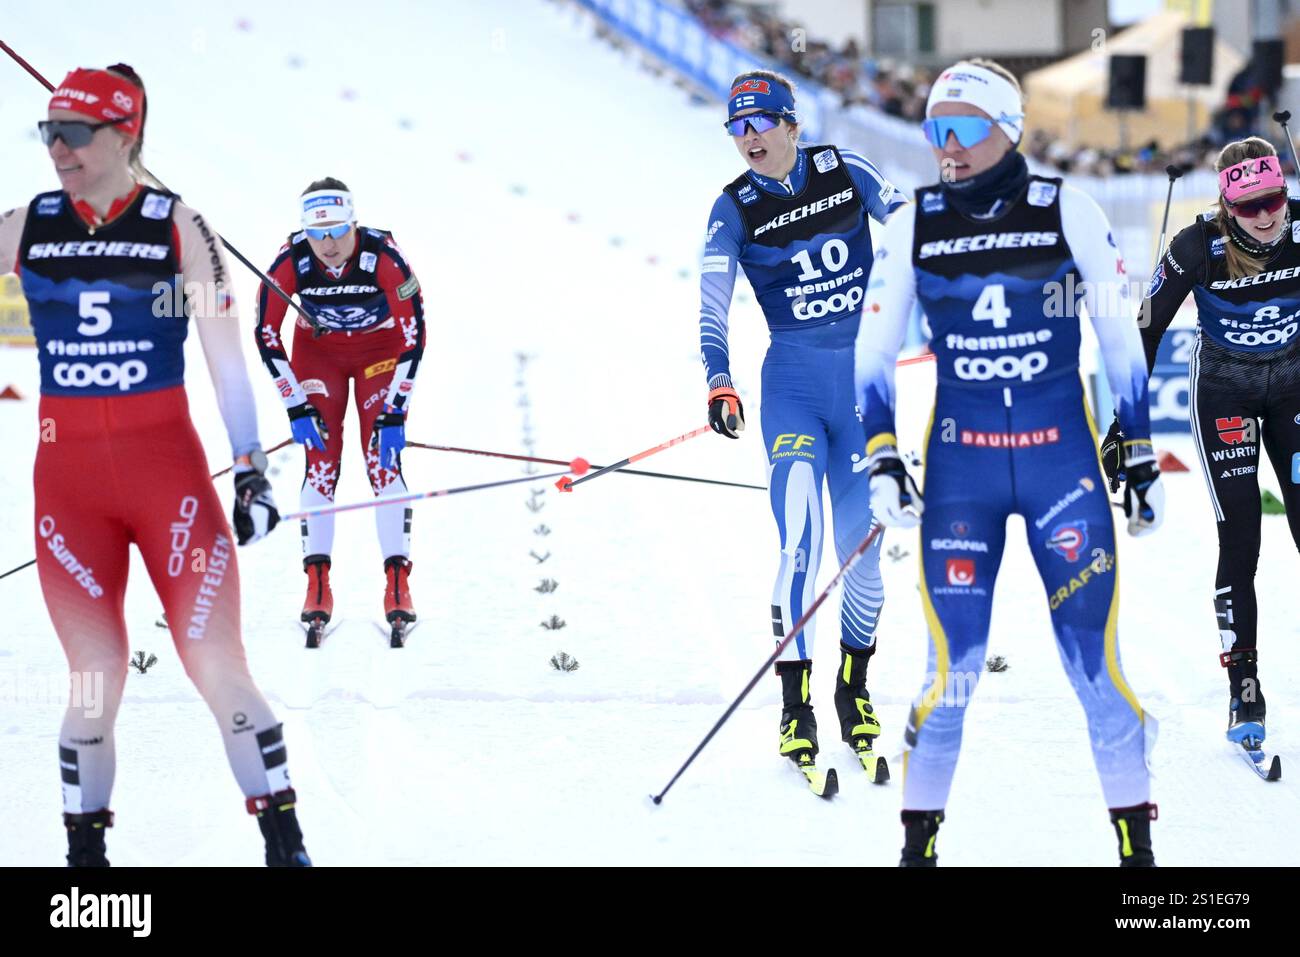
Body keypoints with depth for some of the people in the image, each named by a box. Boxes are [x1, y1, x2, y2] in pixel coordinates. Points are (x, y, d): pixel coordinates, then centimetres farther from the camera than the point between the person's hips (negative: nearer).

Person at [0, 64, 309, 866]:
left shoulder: (179, 228, -1)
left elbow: (227, 355, 0)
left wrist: (252, 469, -3)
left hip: (168, 467, -2)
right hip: (68, 476, 2)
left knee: (219, 669, -6)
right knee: (97, 682, 0)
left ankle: (285, 842, 3)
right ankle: (85, 849, 14)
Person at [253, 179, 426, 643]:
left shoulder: (385, 258, -31)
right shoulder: (290, 262, -26)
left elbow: (414, 337, -24)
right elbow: (266, 335, -15)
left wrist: (395, 412, -26)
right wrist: (295, 406, -17)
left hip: (380, 350, -1)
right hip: (317, 350, 1)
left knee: (384, 459, -13)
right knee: (320, 460, -11)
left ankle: (398, 585, -11)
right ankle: (317, 586, -9)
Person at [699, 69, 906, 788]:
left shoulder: (843, 171, 1)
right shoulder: (735, 208, -3)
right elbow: (712, 300, -13)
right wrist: (718, 382, -27)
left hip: (864, 379, 2)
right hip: (792, 383, -2)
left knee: (862, 550, 5)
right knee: (800, 541, -17)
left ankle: (853, 687, 26)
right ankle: (795, 708, -13)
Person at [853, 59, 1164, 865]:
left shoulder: (1067, 213, -2)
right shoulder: (913, 226, 3)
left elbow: (1121, 336, 4)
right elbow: (875, 350, 8)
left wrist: (1143, 458, 4)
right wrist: (882, 461, -2)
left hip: (1063, 455, -1)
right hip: (960, 463, 1)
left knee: (1095, 659, -3)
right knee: (954, 663, -3)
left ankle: (1136, 842, 9)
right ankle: (920, 841, 11)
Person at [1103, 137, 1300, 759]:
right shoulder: (1197, 248, -22)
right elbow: (1145, 330, -12)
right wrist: (1124, 423, -12)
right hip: (1223, 389, -2)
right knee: (1239, 541, -7)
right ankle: (1243, 690, 0)